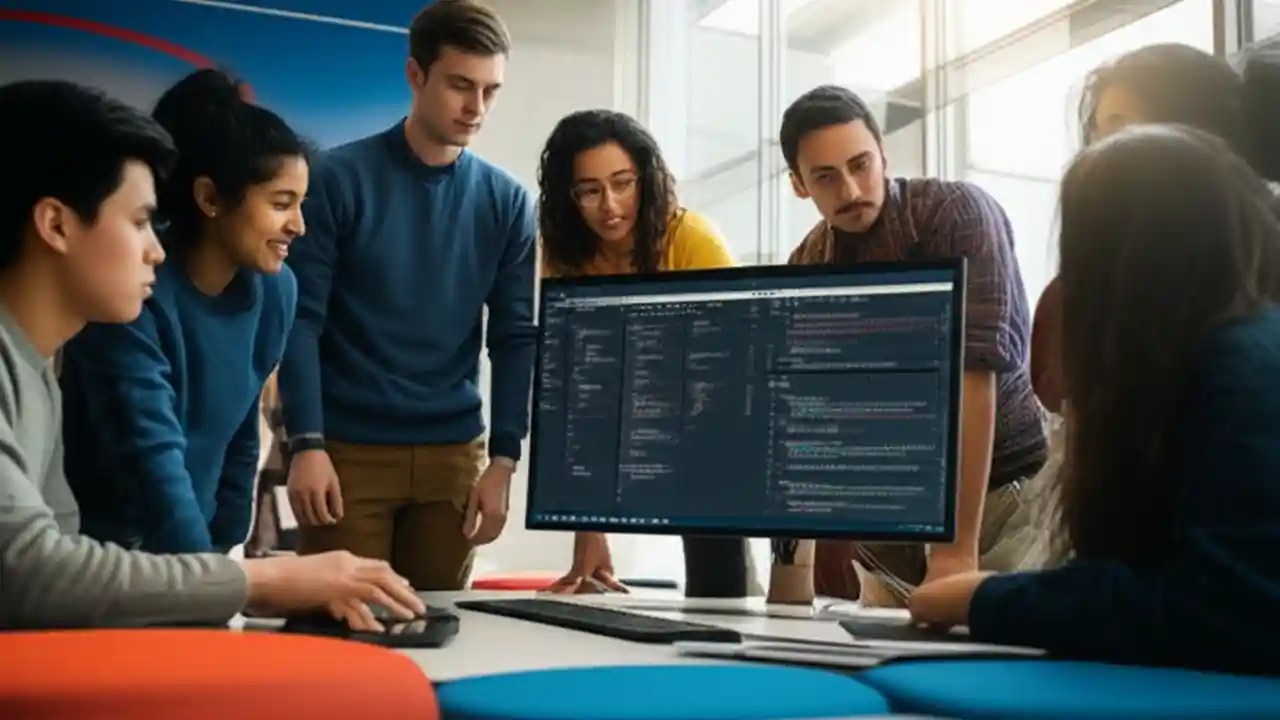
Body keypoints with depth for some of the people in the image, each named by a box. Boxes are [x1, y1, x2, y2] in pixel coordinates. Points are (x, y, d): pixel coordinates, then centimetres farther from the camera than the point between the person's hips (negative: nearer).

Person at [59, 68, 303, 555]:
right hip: (97, 546, -5)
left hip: (192, 539, 5)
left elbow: (241, 432, 3)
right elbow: (153, 458, -31)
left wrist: (223, 545, 4)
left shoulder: (275, 289, -7)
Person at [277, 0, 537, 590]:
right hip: (348, 449, -3)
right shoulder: (340, 179, -3)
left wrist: (503, 460, -3)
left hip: (453, 454, 3)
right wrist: (307, 444, -13)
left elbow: (515, 337, 4)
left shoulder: (506, 202, 5)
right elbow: (300, 319, -5)